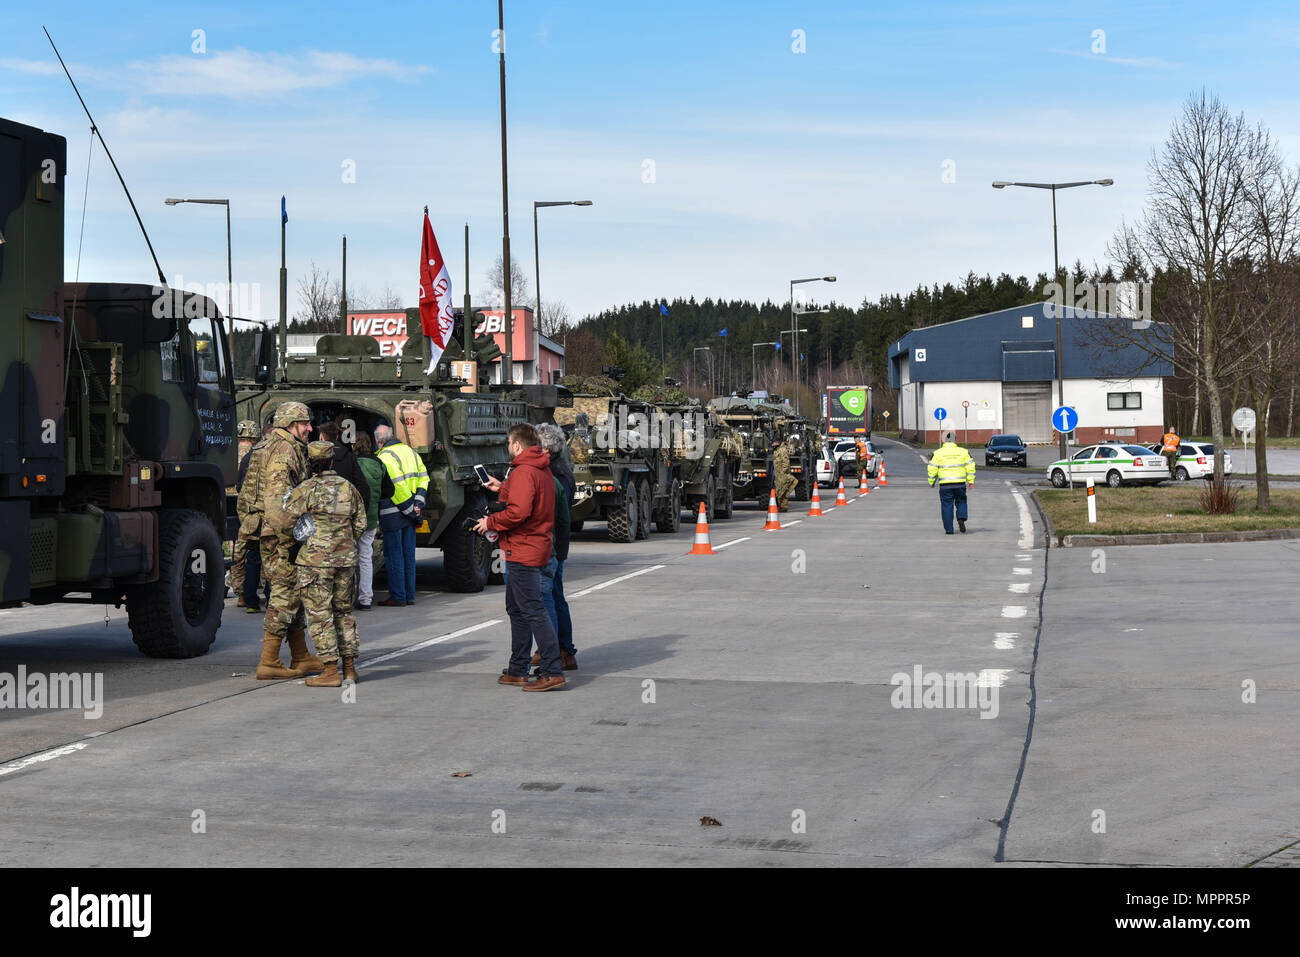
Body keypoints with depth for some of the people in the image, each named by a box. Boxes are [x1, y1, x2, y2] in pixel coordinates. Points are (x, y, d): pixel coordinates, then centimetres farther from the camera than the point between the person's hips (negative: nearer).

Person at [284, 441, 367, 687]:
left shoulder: (306, 490, -8)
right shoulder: (348, 487, 7)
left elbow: (287, 520, -6)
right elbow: (360, 524, 11)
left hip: (315, 559, -5)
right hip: (346, 559, 5)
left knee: (319, 614, -1)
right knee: (344, 611, 15)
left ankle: (331, 671, -4)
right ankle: (350, 668, 17)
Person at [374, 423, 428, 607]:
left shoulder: (384, 457, -14)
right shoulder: (410, 451, 11)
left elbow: (398, 486, -21)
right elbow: (423, 478, 10)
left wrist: (409, 509, -12)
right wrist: (417, 504, 3)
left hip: (392, 514, -7)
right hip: (409, 515, 7)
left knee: (394, 555, -1)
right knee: (409, 554, 12)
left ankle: (397, 597, 2)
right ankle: (409, 595, 17)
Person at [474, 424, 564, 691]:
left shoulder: (523, 472, -17)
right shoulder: (542, 470, 15)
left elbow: (518, 512, -26)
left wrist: (490, 522, -12)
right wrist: (502, 488, 25)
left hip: (524, 549, -11)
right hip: (536, 547, 11)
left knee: (533, 610, -12)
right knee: (516, 609, 19)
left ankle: (553, 672, -14)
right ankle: (518, 671, 26)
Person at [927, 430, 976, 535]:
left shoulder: (938, 453, 1)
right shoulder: (963, 452, 5)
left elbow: (932, 468, 1)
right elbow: (970, 466, 3)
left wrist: (931, 482, 12)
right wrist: (971, 481, 8)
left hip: (945, 485, -1)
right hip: (960, 483, 1)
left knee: (947, 506, 5)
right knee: (961, 502, 18)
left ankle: (948, 529, 3)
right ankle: (961, 519, -7)